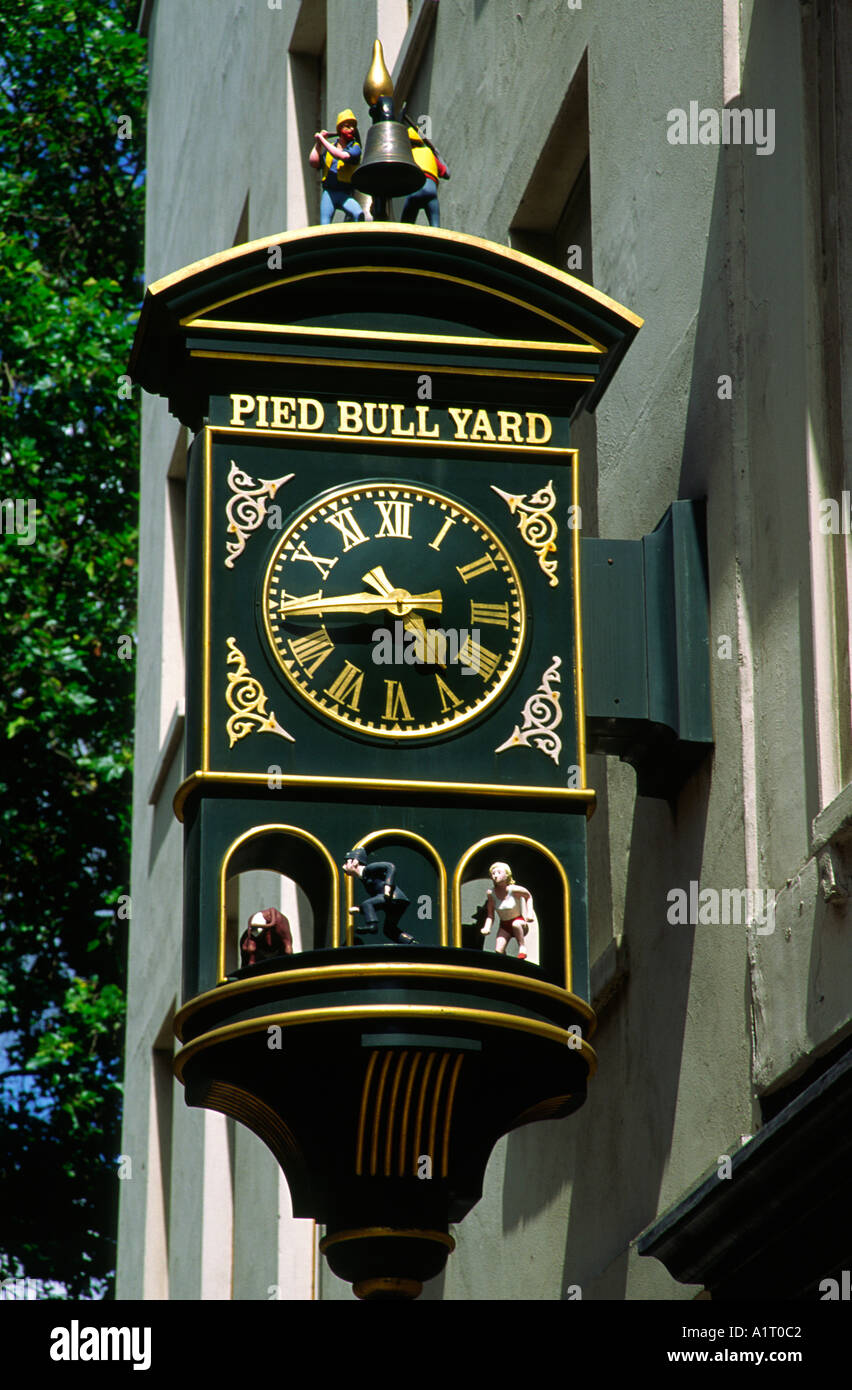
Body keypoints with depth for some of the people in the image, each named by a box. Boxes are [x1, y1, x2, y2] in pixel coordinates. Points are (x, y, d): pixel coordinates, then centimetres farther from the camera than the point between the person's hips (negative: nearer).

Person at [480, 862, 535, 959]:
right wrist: (487, 928, -20)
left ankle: (522, 948, -23)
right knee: (499, 951, -19)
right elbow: (490, 915, -4)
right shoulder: (491, 893, -10)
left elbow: (528, 896, 2)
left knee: (515, 924, -41)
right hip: (504, 926, 3)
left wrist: (530, 912, -10)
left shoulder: (513, 889, -19)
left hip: (519, 921, -3)